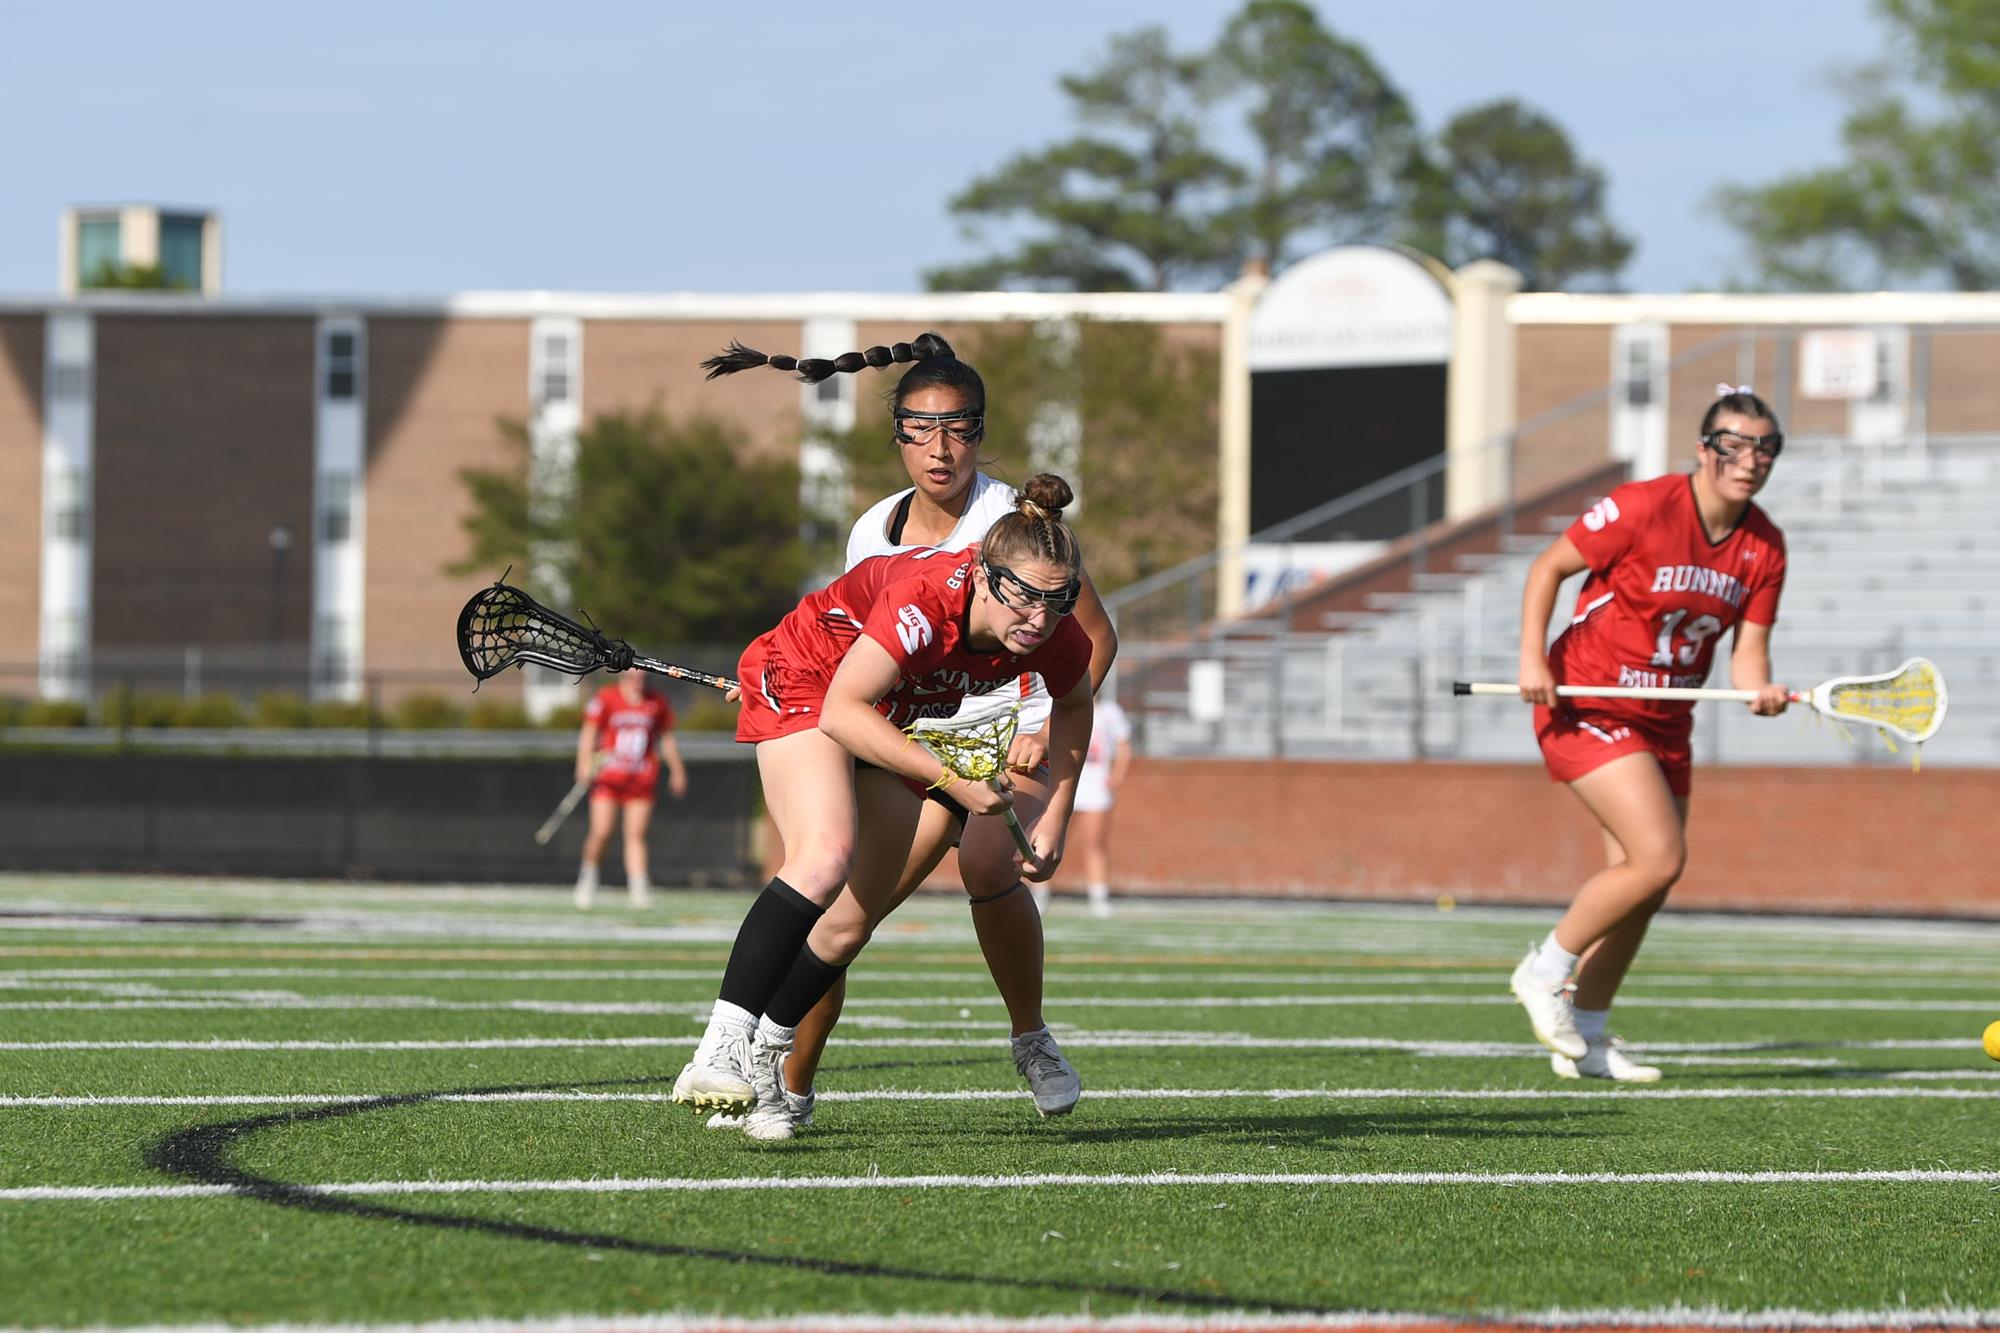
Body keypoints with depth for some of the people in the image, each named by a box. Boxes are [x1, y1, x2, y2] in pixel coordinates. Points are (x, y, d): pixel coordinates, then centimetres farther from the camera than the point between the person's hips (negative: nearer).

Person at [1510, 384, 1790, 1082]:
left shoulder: (1765, 546, -1)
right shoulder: (1645, 507, -18)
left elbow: (1748, 647, -1)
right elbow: (1548, 567, -9)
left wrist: (1759, 689, -24)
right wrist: (1533, 660, -19)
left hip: (1664, 721, 7)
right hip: (1586, 703, -7)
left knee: (1641, 882, 7)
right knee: (1659, 858, -19)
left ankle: (1585, 1039, 19)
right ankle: (1546, 971, -1)